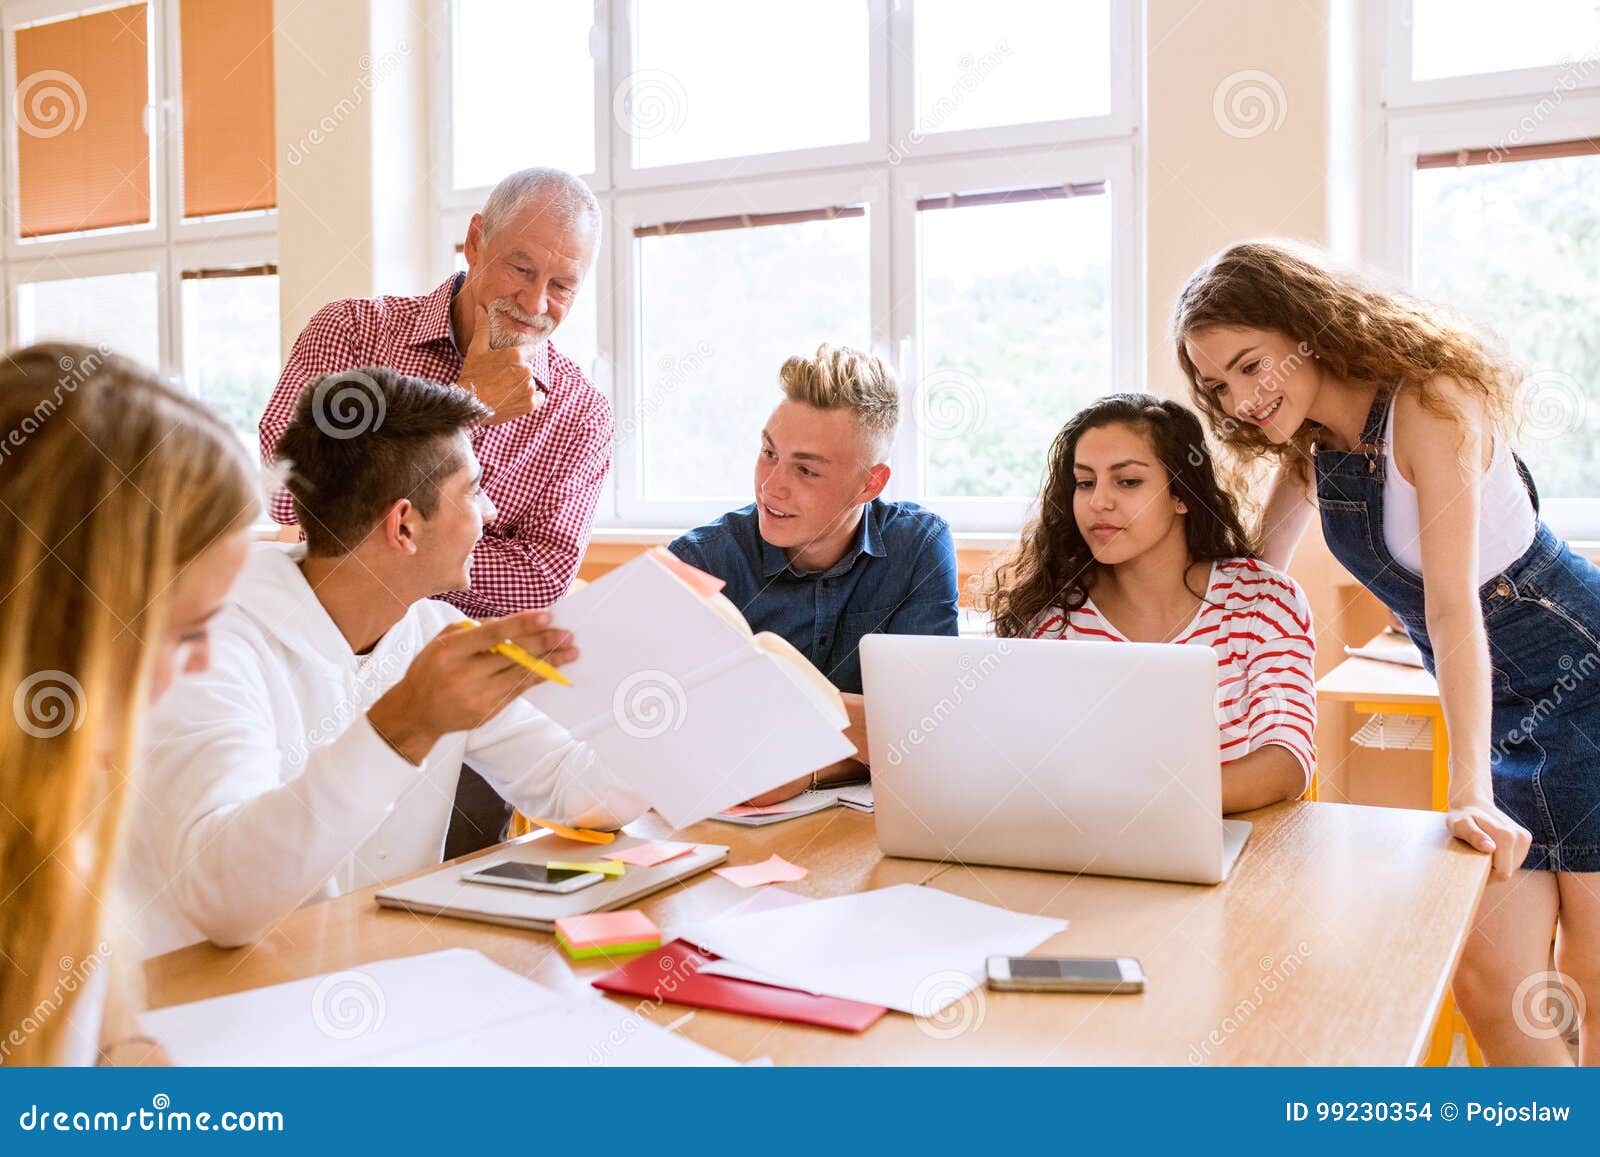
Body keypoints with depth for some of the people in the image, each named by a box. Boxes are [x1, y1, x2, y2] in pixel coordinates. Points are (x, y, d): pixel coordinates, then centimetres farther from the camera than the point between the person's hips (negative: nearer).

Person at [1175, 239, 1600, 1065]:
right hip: (1498, 714, 6)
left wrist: (1468, 789, -32)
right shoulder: (1308, 443, 1)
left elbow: (1451, 602, -28)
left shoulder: (1428, 406, -21)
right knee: (1487, 987, 1)